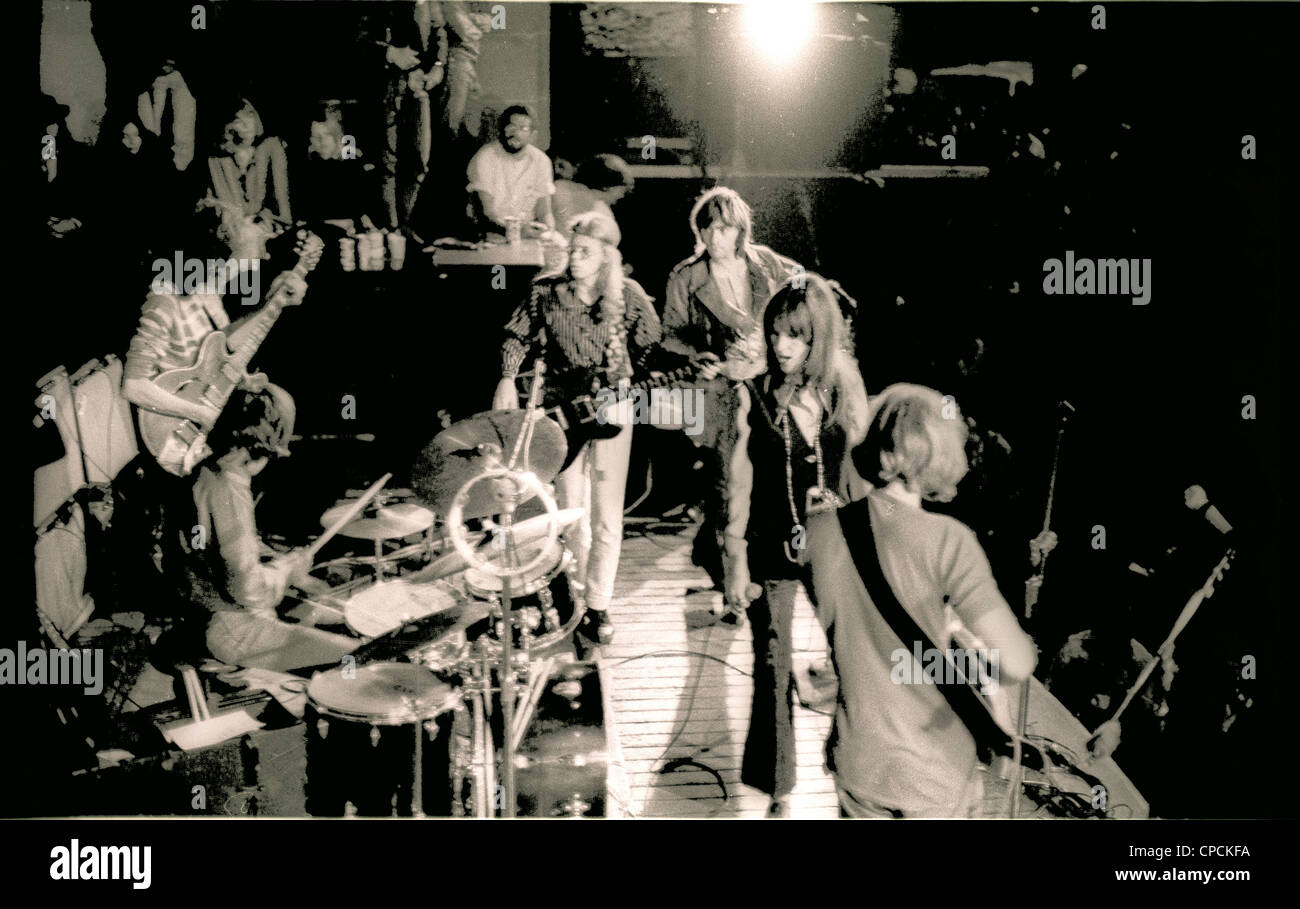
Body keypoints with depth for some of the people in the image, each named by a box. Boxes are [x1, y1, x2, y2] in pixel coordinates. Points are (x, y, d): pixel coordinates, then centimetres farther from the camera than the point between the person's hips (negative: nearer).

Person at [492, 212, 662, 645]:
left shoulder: (627, 294, -6)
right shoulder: (547, 292, -4)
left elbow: (650, 346, 5)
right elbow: (518, 336, 2)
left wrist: (626, 384, -1)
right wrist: (508, 379, -12)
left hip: (612, 409, -1)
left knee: (607, 516, -2)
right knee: (571, 510, 7)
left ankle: (598, 606, 9)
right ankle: (577, 592, 28)